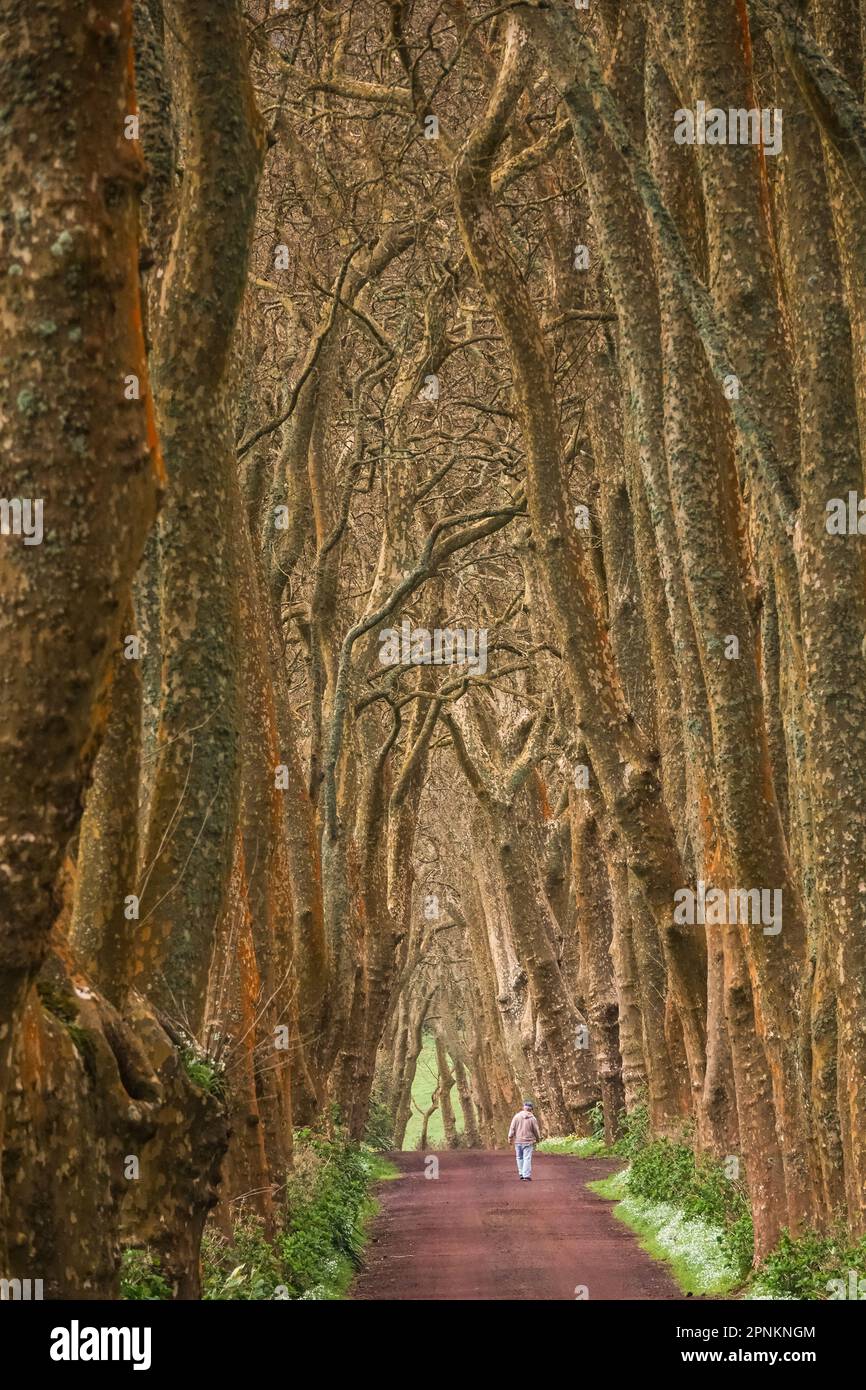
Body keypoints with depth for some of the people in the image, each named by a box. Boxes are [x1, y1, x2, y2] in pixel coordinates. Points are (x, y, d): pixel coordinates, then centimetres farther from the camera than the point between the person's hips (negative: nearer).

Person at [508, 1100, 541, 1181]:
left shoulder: (517, 1116, -2)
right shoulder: (532, 1118, -7)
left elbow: (512, 1128, -2)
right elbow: (536, 1131, 0)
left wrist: (510, 1138, 6)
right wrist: (538, 1139, 18)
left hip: (518, 1141, 3)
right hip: (528, 1141, -3)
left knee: (520, 1158, 15)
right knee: (527, 1158, -2)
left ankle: (521, 1174, 17)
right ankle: (526, 1175, -7)